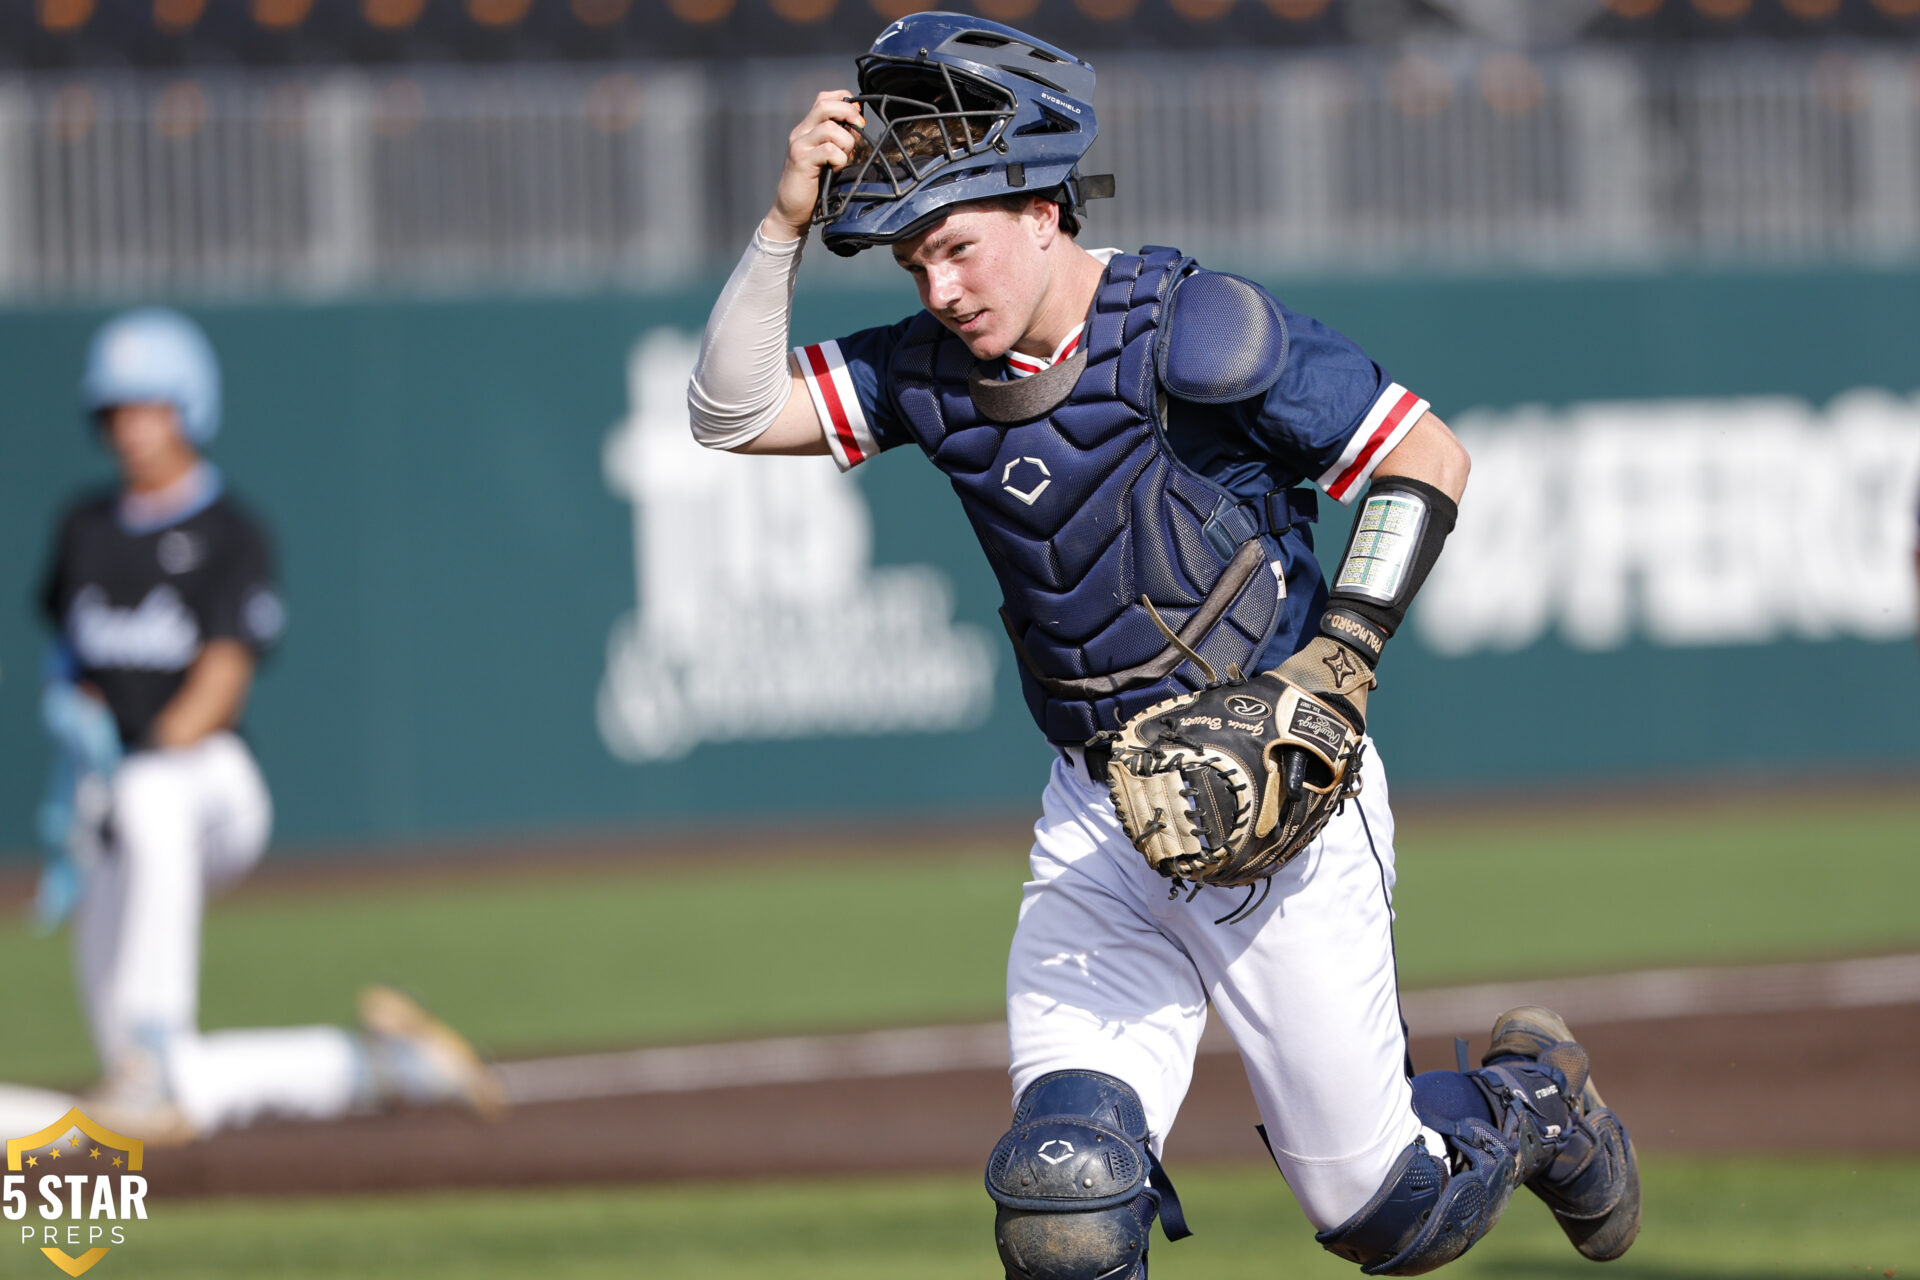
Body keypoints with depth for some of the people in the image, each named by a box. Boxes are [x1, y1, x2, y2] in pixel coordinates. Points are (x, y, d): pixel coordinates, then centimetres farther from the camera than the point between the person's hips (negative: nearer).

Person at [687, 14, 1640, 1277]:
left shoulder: (1196, 331, -16)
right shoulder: (933, 370, 1)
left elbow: (1431, 457, -12)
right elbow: (735, 410, -4)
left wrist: (1341, 656, -21)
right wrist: (788, 225, -15)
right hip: (1098, 818, 5)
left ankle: (1534, 1097, 38)